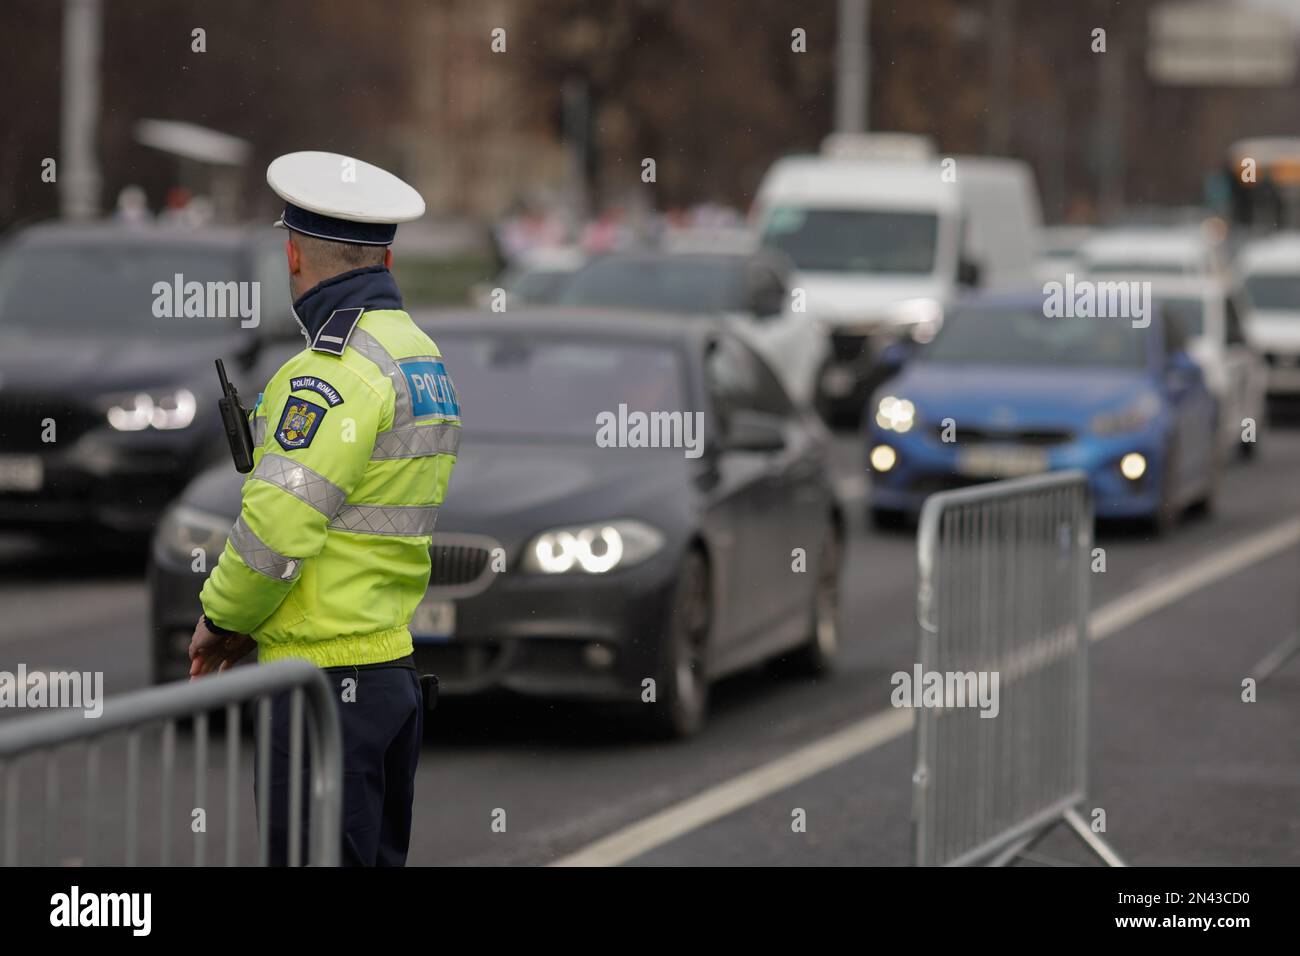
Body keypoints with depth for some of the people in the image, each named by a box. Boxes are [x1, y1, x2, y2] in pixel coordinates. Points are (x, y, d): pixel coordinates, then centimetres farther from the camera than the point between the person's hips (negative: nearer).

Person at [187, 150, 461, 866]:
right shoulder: (425, 356, 14)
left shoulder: (336, 370, -16)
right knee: (378, 859, 14)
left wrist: (219, 620, -3)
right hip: (396, 664, 10)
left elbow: (277, 524, -21)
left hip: (326, 674, -9)